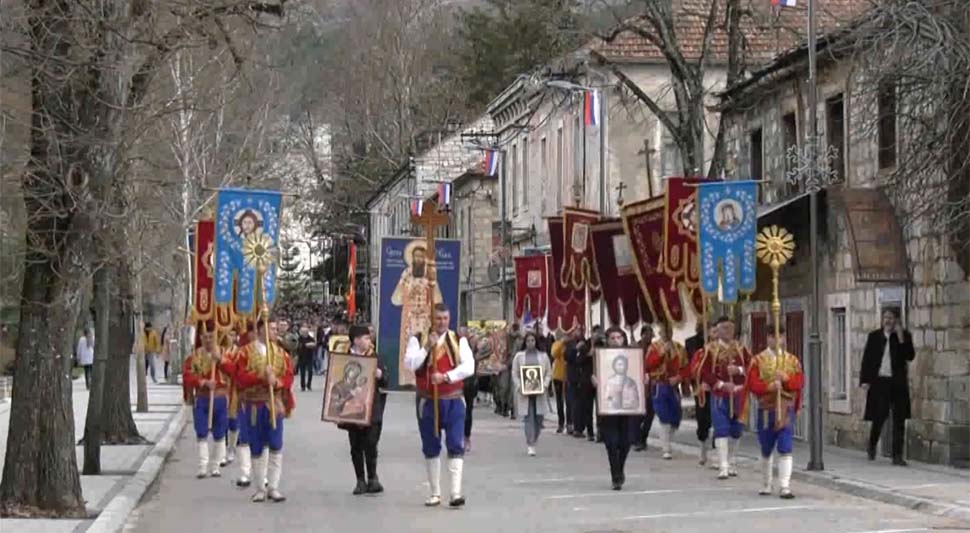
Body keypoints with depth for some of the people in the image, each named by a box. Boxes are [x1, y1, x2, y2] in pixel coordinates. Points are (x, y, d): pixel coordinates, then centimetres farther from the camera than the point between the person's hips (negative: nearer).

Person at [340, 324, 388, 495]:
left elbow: (385, 380, 5)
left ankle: (372, 478, 3)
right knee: (356, 446, 5)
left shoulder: (373, 357, 6)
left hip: (371, 410, 0)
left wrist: (380, 375, -16)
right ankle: (360, 480, 12)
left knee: (370, 444, -5)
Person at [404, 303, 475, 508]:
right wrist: (427, 347, -20)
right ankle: (435, 493, 19)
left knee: (456, 446, -8)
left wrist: (446, 376, -21)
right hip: (428, 402, 0)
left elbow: (469, 366, -8)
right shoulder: (417, 340, 1)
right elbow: (410, 364, -13)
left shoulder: (459, 341, 3)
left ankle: (456, 492, -9)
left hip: (453, 401, 0)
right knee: (431, 448, 8)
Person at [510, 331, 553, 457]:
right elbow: (515, 374, 5)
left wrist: (544, 385, -7)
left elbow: (549, 373, 8)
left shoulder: (543, 356, 9)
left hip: (539, 392, 2)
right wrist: (519, 387, -9)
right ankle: (530, 445, -10)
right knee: (529, 418, -9)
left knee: (539, 418, 0)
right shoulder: (519, 356, 6)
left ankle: (533, 441, 18)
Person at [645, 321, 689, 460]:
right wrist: (662, 353, -19)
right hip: (659, 386, -4)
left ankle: (666, 440, 30)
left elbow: (686, 367, 7)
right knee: (664, 419, -10)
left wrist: (679, 377, -11)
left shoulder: (679, 348, 9)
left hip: (673, 386, 4)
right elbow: (648, 365, -14)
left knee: (675, 420, 6)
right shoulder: (654, 347, -1)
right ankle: (666, 450, -7)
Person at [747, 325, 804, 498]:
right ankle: (766, 485, 29)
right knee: (766, 450, 13)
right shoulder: (758, 360, 2)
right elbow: (752, 384, -7)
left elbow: (799, 382, -2)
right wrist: (769, 386, -23)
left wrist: (786, 379, -21)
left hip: (787, 410, 0)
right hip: (766, 410, 0)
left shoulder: (792, 360, 7)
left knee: (785, 449, -10)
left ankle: (785, 487, -13)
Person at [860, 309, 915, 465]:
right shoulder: (874, 336, 7)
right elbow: (867, 359, 6)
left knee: (899, 420, 0)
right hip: (879, 382, 0)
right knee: (878, 417, 1)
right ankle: (872, 446, 27)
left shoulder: (904, 336, 5)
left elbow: (910, 357, -8)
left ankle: (897, 455, 3)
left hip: (898, 383, 0)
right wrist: (864, 380, -2)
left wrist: (901, 339, -16)